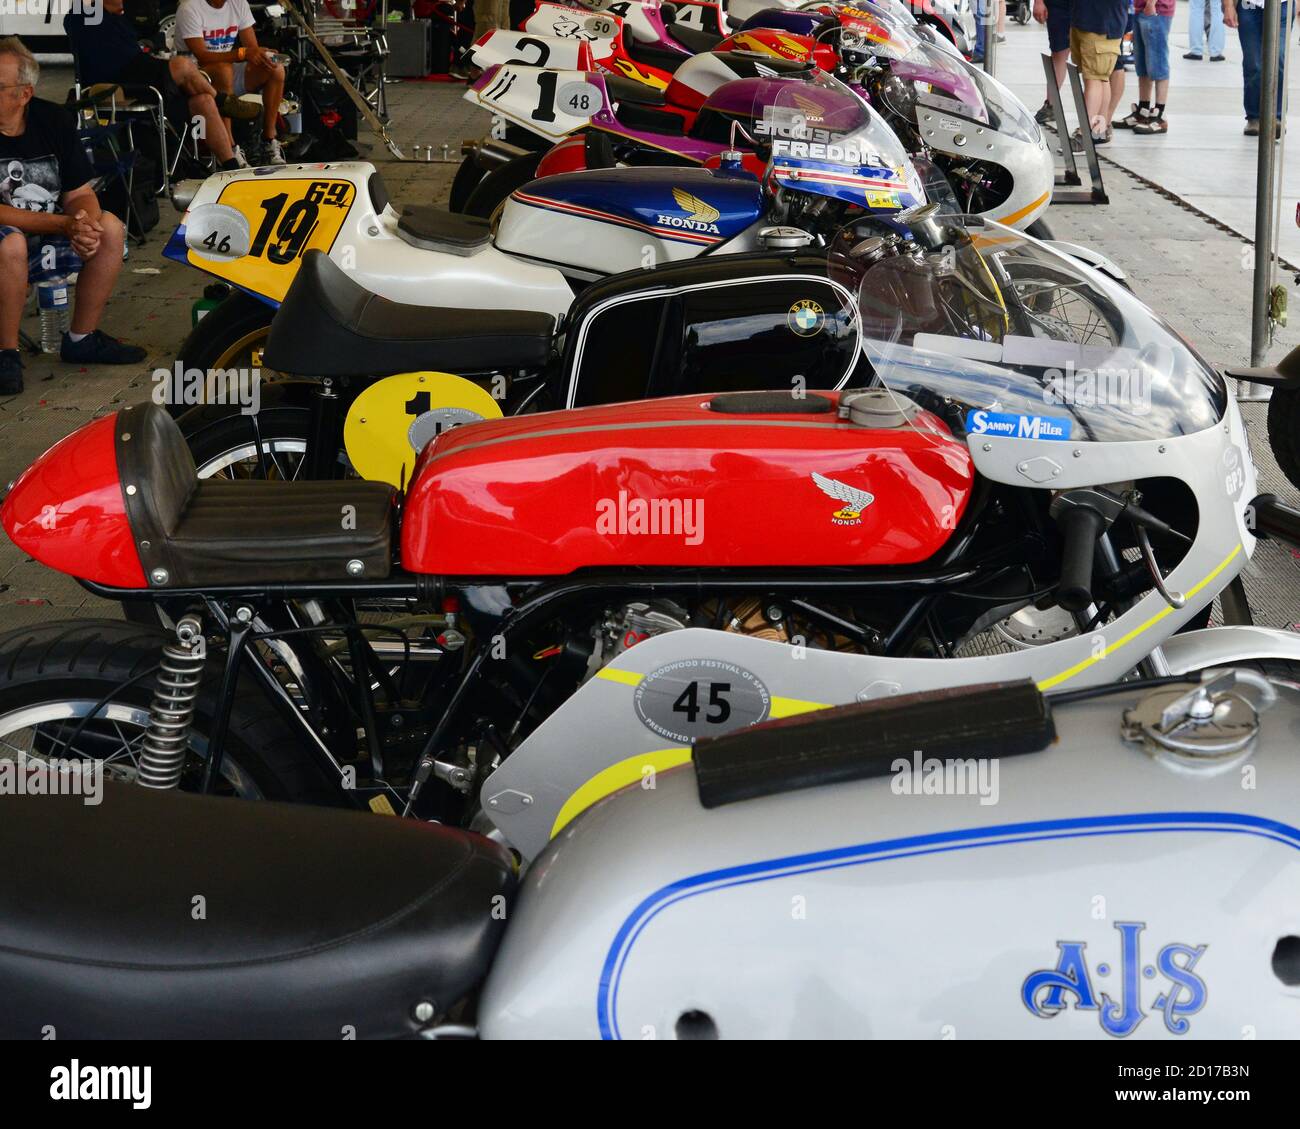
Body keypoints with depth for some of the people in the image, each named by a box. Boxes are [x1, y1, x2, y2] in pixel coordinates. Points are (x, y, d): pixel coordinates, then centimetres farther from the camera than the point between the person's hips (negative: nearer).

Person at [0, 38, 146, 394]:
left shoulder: (55, 120, -2)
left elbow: (79, 193, 1)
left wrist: (85, 225, -24)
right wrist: (64, 225, -29)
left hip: (48, 237, 6)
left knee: (110, 228, -14)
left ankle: (81, 339, 0)